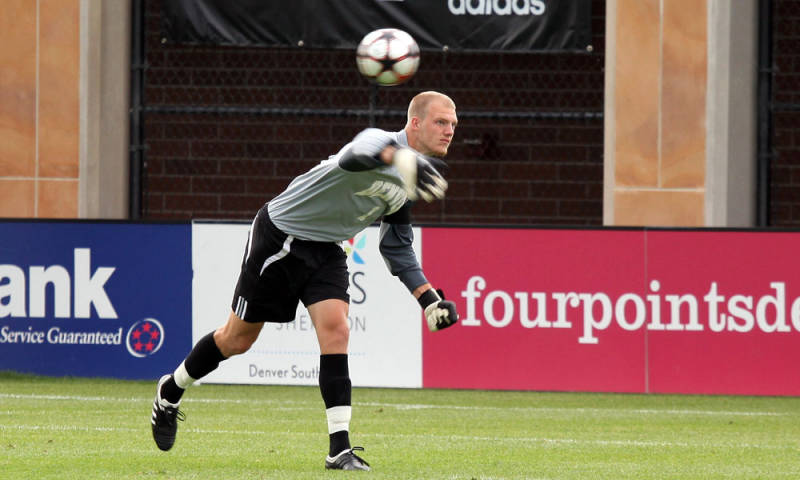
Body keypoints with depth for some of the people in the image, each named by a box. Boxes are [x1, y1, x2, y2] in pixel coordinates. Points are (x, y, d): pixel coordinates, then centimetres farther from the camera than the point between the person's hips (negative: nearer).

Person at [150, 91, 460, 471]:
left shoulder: (408, 186, 0)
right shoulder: (381, 141, -27)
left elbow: (396, 247, 13)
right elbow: (359, 153, -55)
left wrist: (430, 299, 4)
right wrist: (403, 159, -77)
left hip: (325, 252, 6)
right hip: (279, 236, -6)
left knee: (335, 330, -16)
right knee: (236, 340, 6)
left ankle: (340, 449, -16)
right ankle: (170, 392, 33)